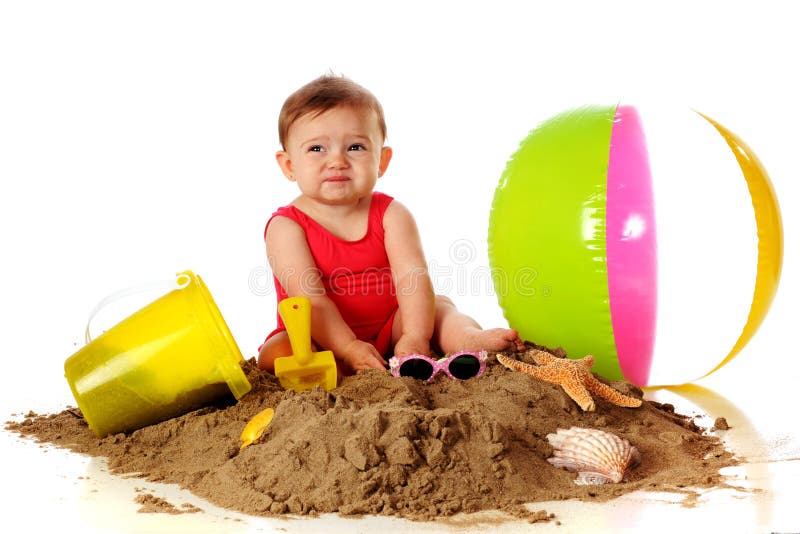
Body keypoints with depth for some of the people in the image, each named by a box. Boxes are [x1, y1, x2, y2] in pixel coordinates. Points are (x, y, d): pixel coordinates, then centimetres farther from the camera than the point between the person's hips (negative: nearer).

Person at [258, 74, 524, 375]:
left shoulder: (391, 214, -4)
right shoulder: (286, 226, -11)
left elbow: (413, 277, -17)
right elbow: (309, 296, -21)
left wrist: (415, 336, -34)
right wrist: (349, 349, -33)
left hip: (388, 327, 3)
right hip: (319, 338, -2)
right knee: (276, 354, -28)